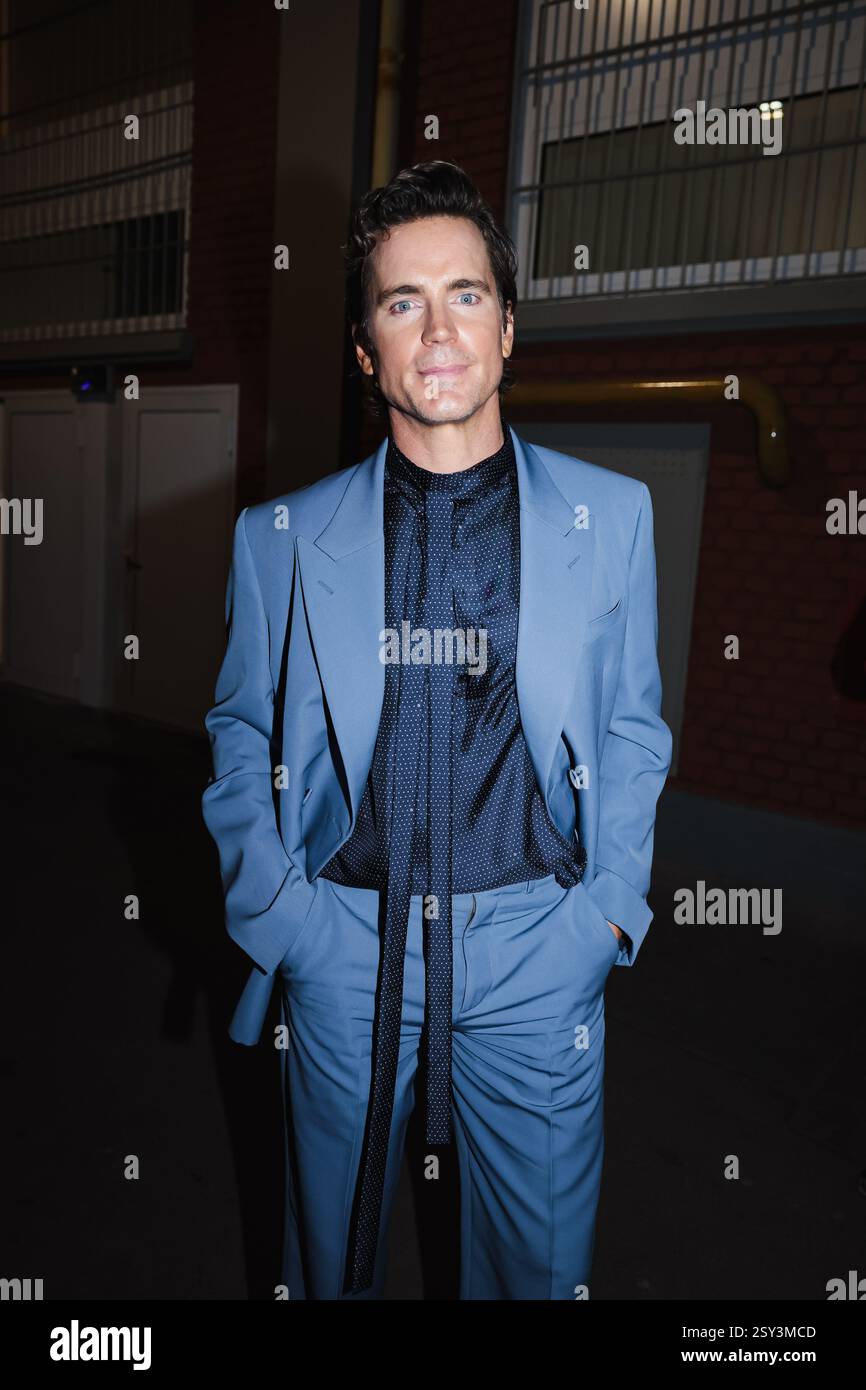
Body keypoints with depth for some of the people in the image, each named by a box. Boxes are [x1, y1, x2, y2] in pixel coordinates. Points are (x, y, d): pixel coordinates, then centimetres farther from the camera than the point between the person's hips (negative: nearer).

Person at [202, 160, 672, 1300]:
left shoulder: (612, 515, 1)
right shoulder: (282, 537, 0)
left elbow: (633, 729, 7)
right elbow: (241, 734, 7)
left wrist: (607, 906, -2)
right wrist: (274, 907, -3)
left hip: (538, 946, 1)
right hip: (345, 940, 1)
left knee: (540, 1262, 19)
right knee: (330, 1255, 21)